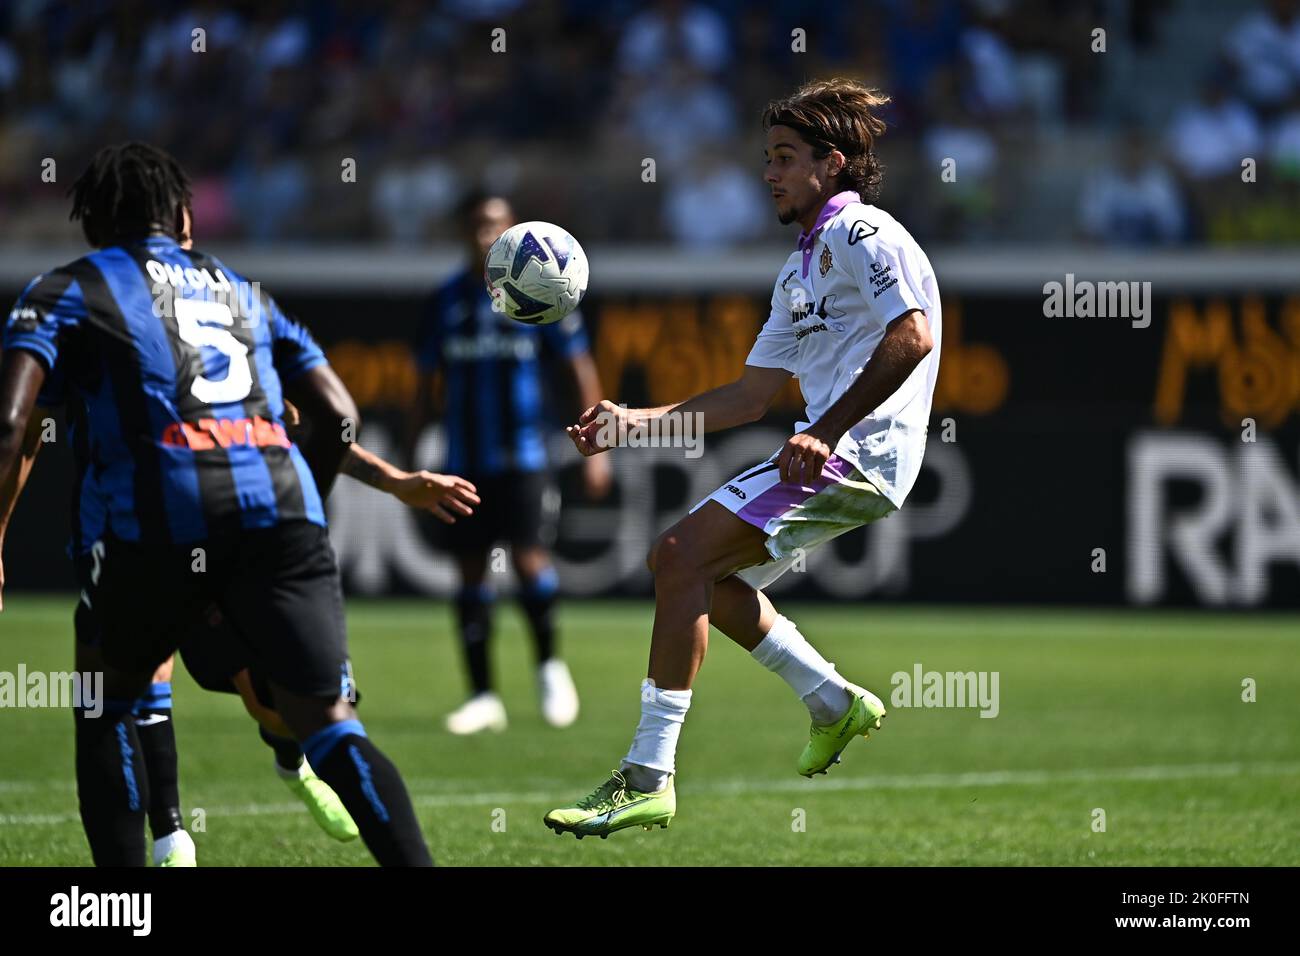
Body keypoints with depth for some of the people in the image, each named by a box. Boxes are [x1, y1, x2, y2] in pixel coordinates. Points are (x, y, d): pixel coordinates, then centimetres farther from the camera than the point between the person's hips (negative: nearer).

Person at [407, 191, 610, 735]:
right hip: (465, 461, 3)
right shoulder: (447, 301, 7)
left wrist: (595, 449, -2)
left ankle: (549, 665, 10)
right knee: (471, 573, 3)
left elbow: (581, 368, 3)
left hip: (522, 457, -3)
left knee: (529, 559, -14)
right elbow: (426, 383, 14)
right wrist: (409, 460, 11)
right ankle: (482, 696, 10)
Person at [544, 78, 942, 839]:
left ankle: (649, 778, -21)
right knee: (696, 573, 20)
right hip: (829, 455, 10)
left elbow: (912, 337, -21)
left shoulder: (860, 232, -6)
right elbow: (752, 395, 25)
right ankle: (835, 703, 21)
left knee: (680, 554, -19)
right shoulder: (802, 268, 25)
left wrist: (824, 433, -24)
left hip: (858, 454, -10)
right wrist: (636, 421, 17)